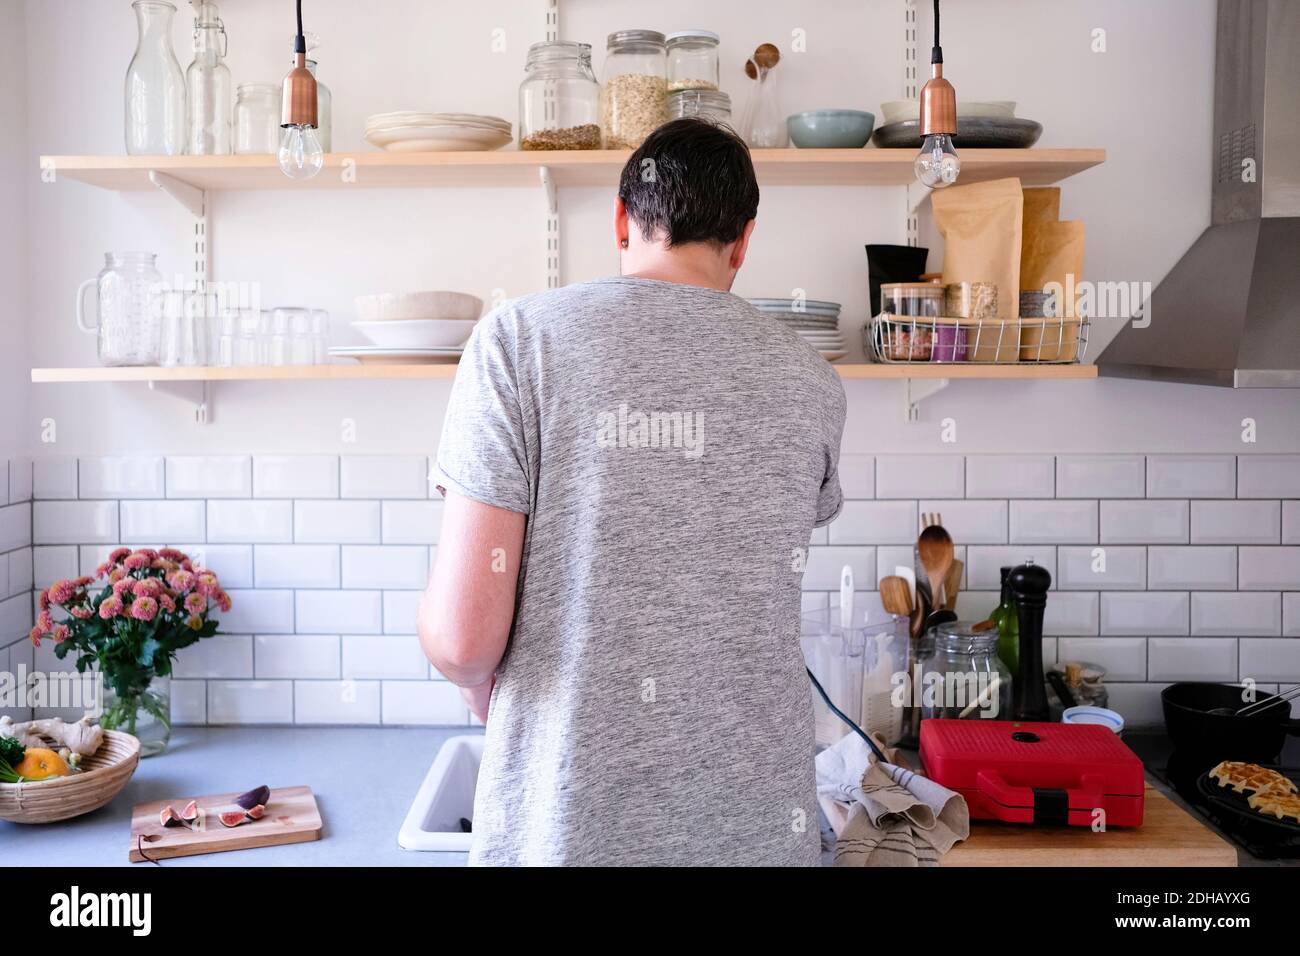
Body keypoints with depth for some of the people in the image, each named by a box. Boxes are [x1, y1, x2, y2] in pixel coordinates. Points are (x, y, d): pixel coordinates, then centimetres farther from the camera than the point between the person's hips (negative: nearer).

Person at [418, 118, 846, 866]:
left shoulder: (520, 337, -10)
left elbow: (463, 636, -14)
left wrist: (482, 687, 9)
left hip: (564, 820, -2)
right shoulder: (811, 381, -1)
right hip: (755, 822, 3)